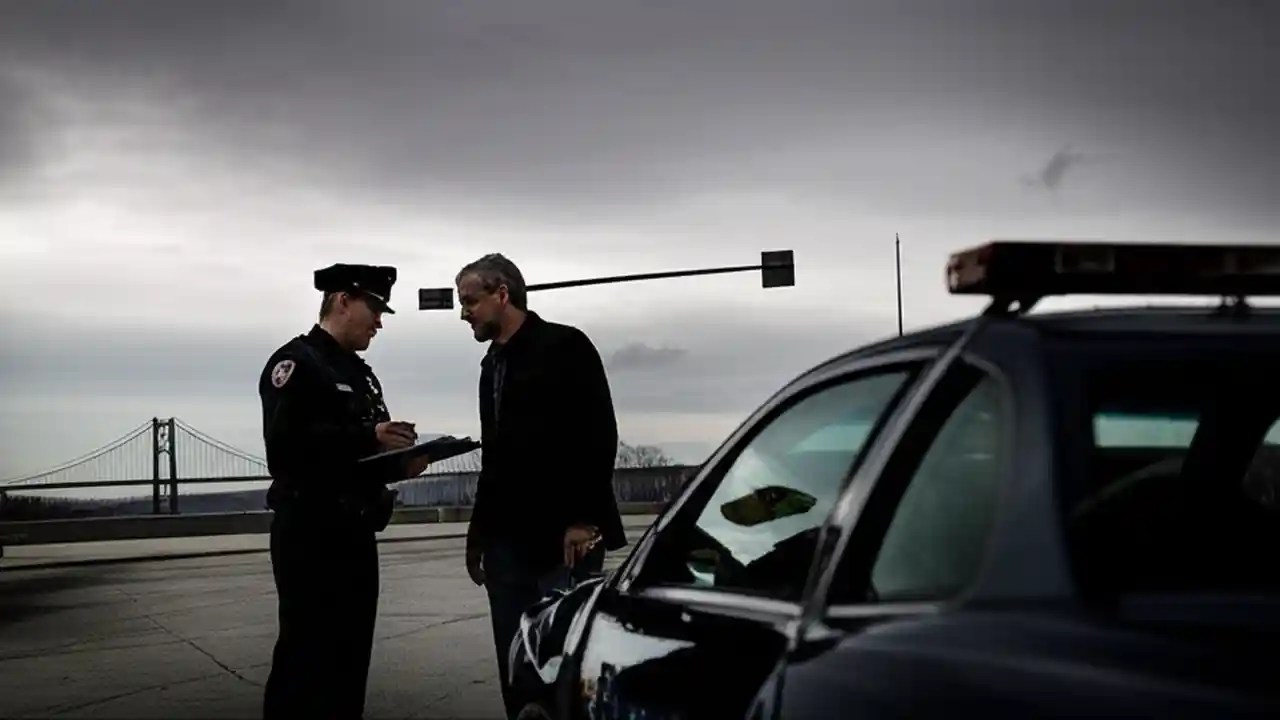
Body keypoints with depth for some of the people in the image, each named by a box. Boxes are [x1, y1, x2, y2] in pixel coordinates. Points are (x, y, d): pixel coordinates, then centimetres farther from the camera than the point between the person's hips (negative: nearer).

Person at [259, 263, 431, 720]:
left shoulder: (360, 374, 18)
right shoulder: (295, 362, -8)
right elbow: (285, 443, -22)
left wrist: (400, 463, 1)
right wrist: (368, 438, -24)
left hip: (356, 534, 9)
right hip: (309, 535, -8)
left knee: (350, 657, 11)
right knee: (304, 656, -6)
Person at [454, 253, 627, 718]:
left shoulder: (564, 346, -3)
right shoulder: (493, 363, 18)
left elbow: (598, 437, -10)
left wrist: (583, 520, -16)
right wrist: (481, 527, 16)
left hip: (561, 538, -7)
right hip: (507, 540, 7)